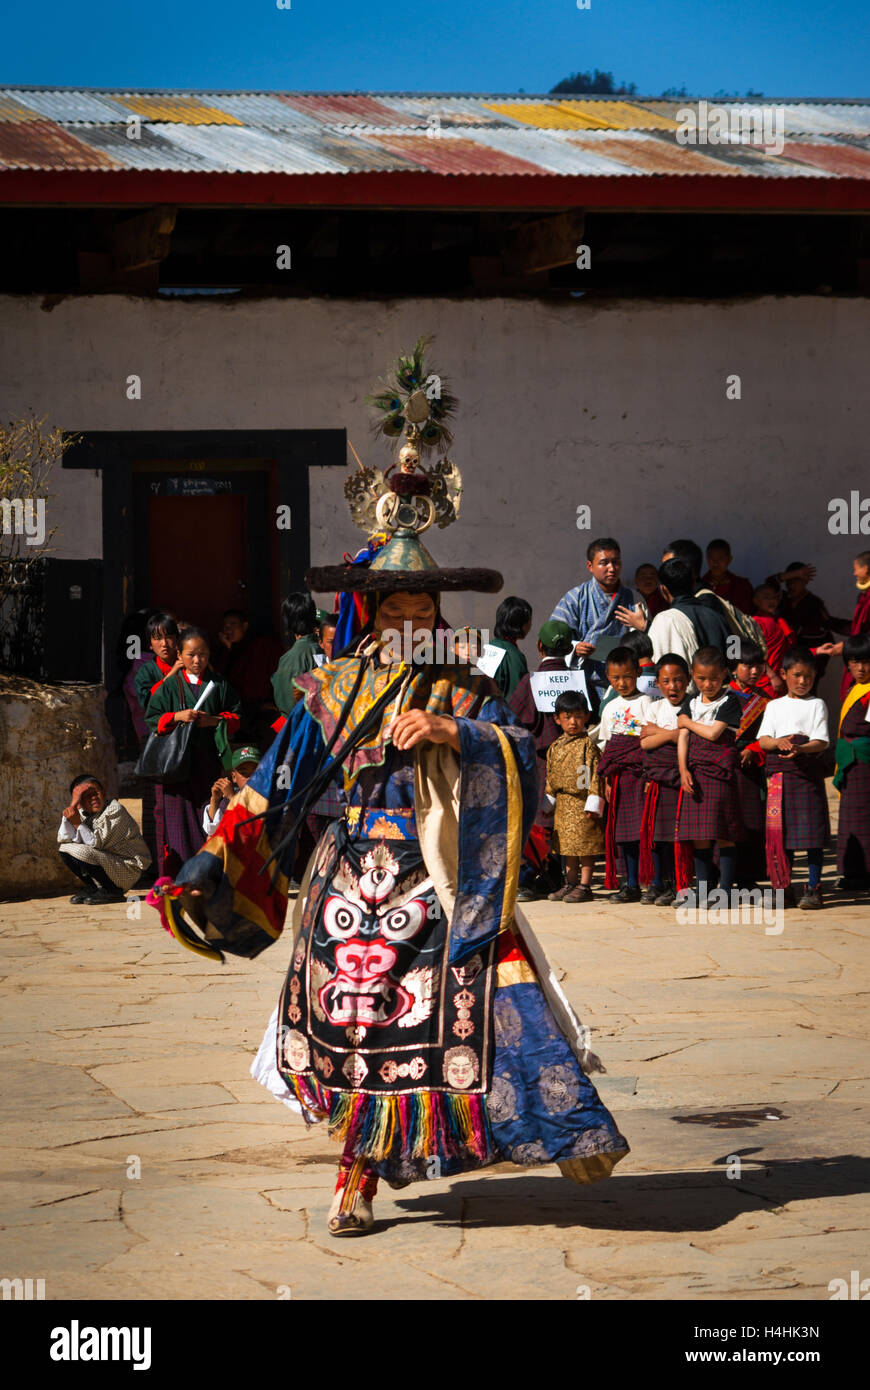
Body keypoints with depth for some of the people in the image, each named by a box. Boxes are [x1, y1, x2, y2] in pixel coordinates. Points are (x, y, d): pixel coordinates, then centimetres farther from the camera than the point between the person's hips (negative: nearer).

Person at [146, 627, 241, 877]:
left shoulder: (220, 684, 9)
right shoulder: (170, 686, 7)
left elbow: (236, 716, 8)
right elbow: (153, 719, 5)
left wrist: (215, 721, -8)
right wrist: (177, 717, -10)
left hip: (211, 760, 1)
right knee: (179, 817, -3)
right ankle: (174, 878, 0)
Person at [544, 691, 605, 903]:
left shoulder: (587, 745, -8)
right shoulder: (555, 747, 12)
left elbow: (594, 774, -12)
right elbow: (550, 776, 19)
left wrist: (593, 804, -16)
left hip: (581, 804, -7)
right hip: (562, 804, 7)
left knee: (585, 845, -4)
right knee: (567, 846, 13)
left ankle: (584, 886, 1)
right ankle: (570, 884, 21)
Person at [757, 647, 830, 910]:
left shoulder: (816, 704, 6)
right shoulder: (775, 706, 16)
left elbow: (822, 742, -4)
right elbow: (763, 740, 7)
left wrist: (800, 748, -23)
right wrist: (778, 742, -16)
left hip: (808, 770, -3)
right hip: (779, 771, 3)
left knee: (812, 830, -5)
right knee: (779, 830, 1)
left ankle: (813, 888, 1)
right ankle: (783, 888, 8)